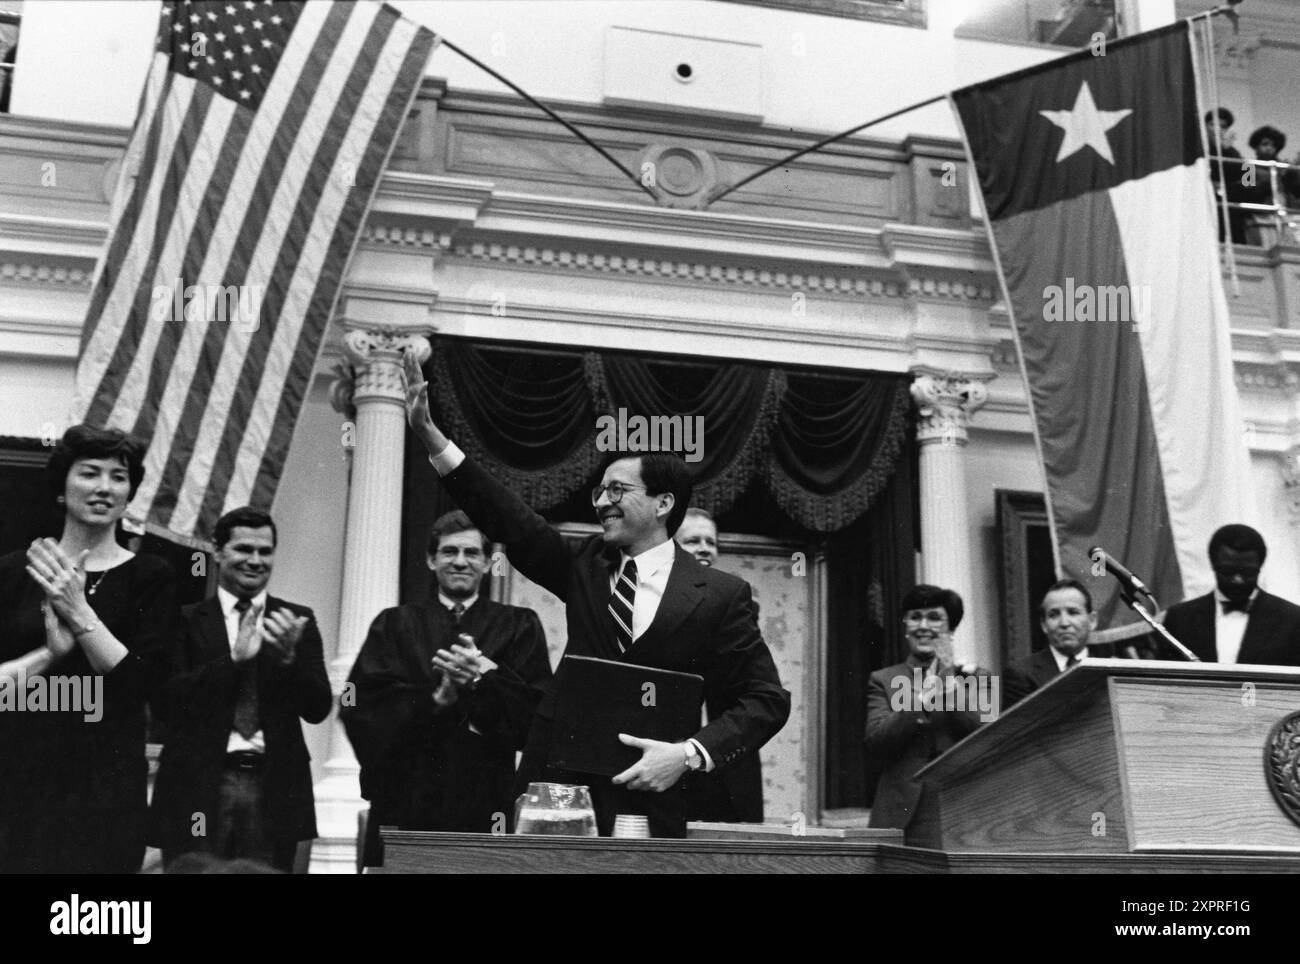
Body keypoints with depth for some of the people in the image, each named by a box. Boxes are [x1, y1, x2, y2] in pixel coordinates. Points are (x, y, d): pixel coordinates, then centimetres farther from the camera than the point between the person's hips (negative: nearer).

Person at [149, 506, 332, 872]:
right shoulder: (187, 620, 5)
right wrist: (233, 659, -14)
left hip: (273, 790, 1)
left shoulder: (297, 620, 9)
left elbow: (318, 708, 2)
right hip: (199, 788, -1)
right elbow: (165, 703, -5)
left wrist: (290, 657, -15)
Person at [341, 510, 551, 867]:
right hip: (404, 796, 1)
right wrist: (435, 700, -12)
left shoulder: (519, 626, 12)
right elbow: (360, 704, 1)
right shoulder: (395, 624, 14)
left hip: (484, 800, -1)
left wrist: (483, 676, -15)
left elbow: (534, 708, 0)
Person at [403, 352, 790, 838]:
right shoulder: (586, 565, 10)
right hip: (556, 784, 4)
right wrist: (431, 436, -6)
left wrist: (690, 753, -17)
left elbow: (767, 700, -3)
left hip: (648, 802, -3)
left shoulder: (721, 596, -3)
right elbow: (514, 522, 2)